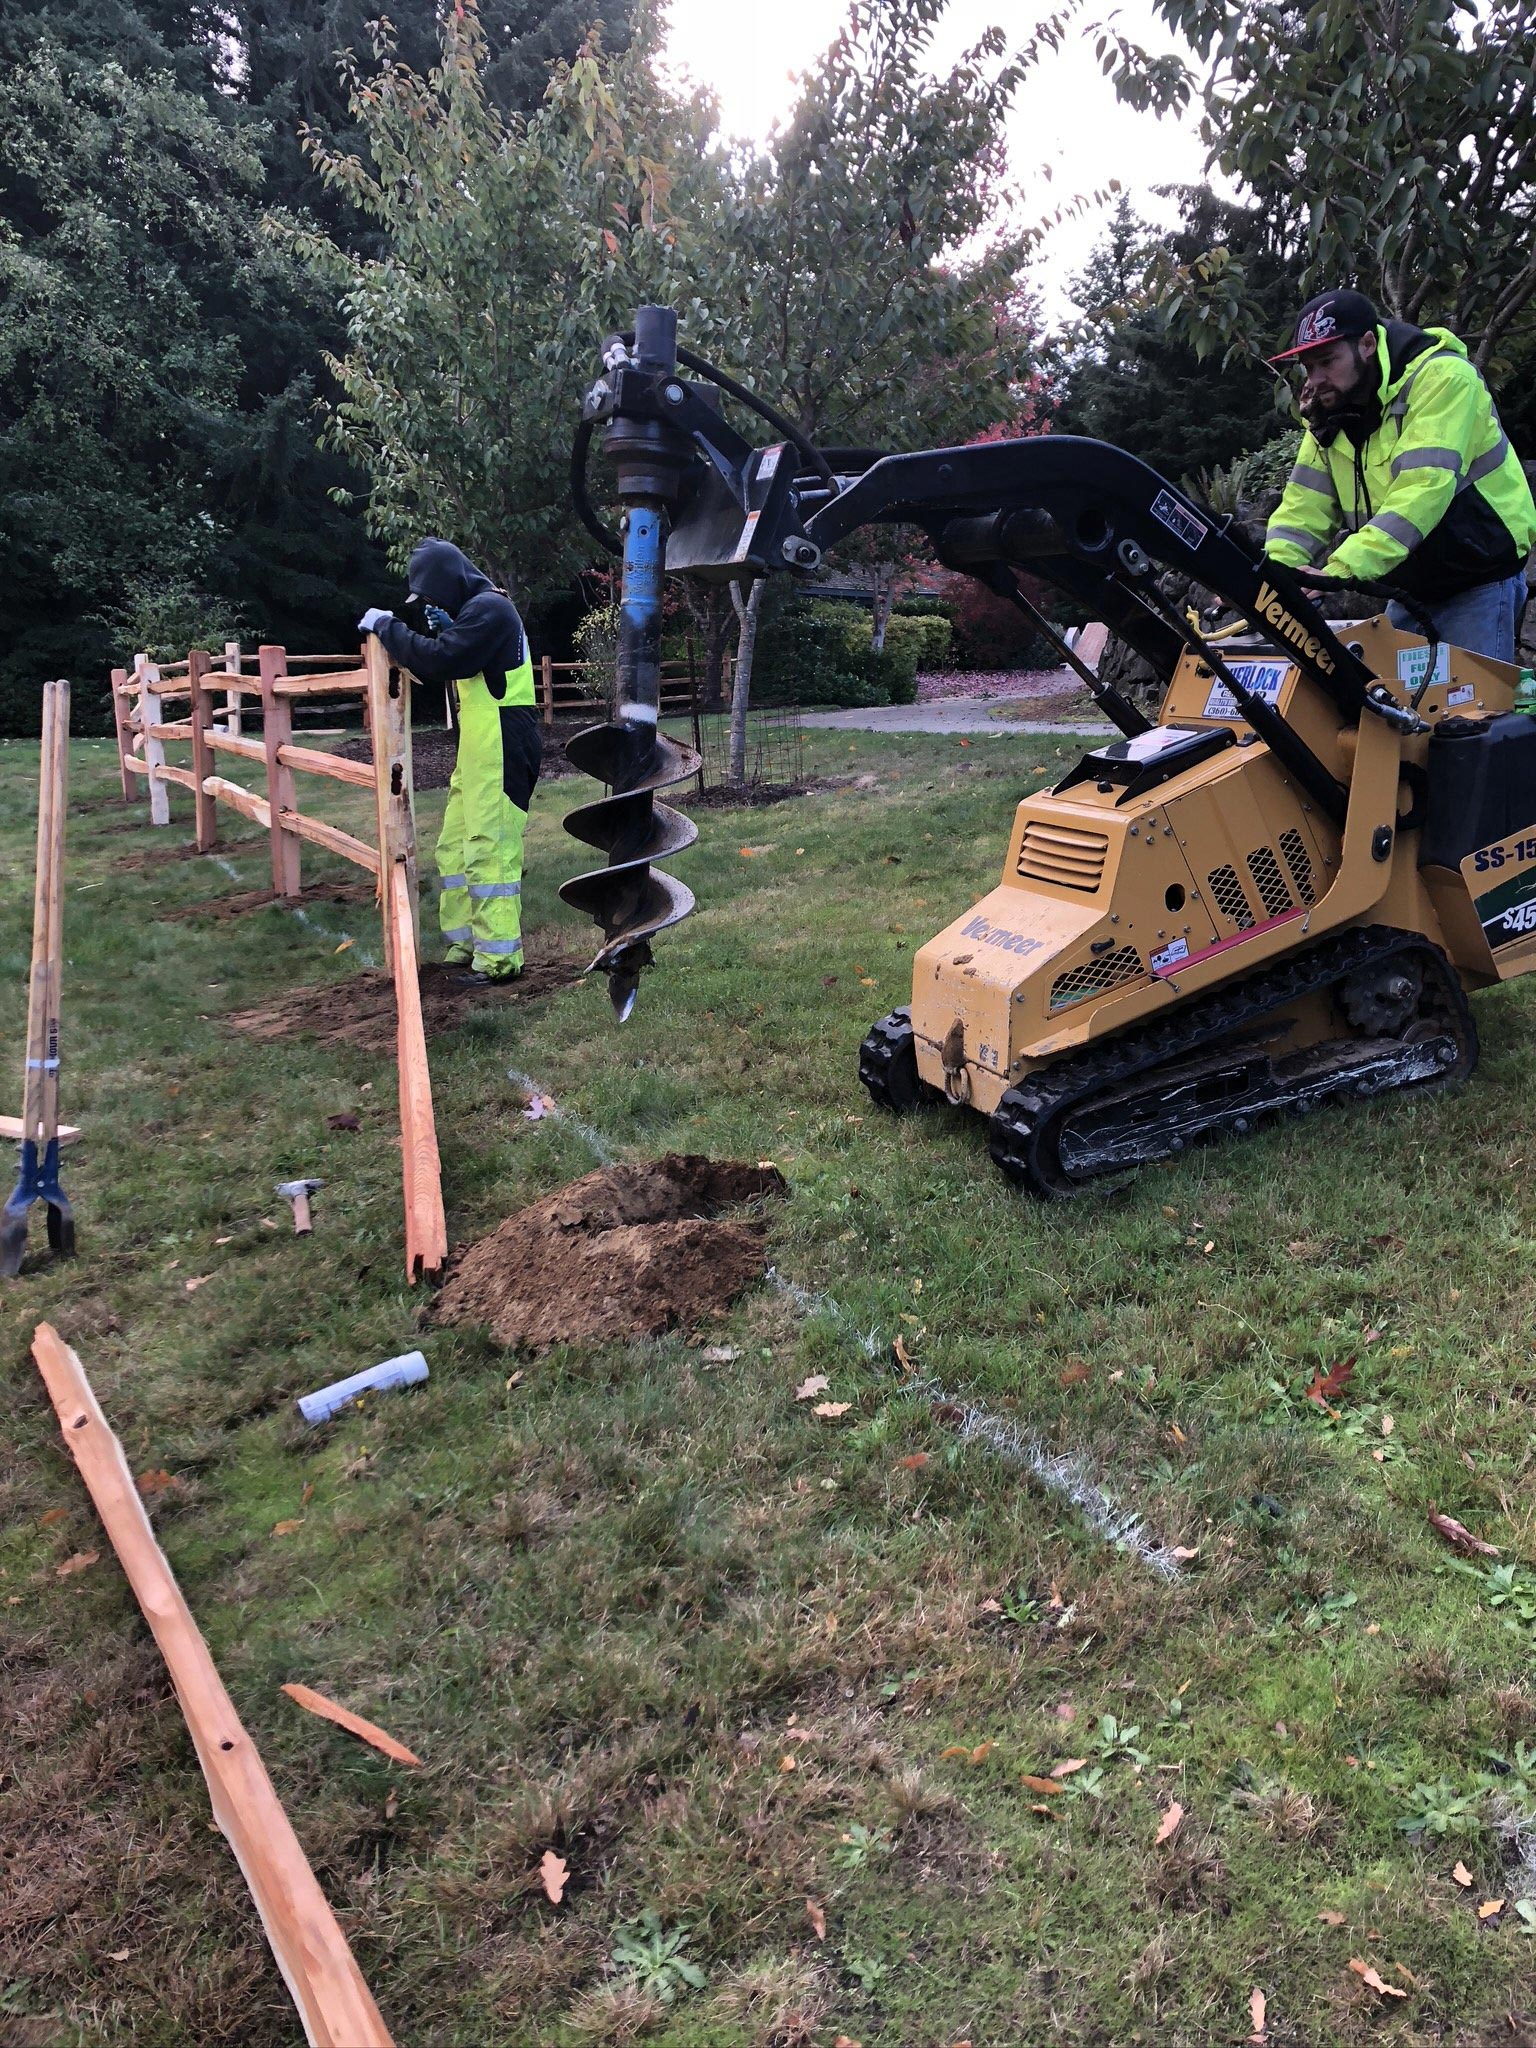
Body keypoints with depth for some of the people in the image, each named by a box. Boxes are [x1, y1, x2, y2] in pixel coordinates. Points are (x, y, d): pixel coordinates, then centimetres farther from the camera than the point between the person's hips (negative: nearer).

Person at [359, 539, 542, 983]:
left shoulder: (489, 609, -14)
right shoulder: (477, 609, 20)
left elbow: (440, 662, -23)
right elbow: (456, 663, 25)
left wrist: (387, 627, -13)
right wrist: (441, 627, 11)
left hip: (502, 752, -11)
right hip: (477, 751, 11)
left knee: (489, 853, -10)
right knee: (453, 849, 13)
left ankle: (499, 959, -5)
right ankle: (466, 943, 21)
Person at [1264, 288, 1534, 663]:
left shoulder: (1443, 377, -19)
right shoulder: (1331, 414, 3)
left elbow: (1423, 489, -32)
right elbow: (1305, 506, -3)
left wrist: (1342, 568, -43)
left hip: (1478, 579, -7)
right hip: (1410, 589, 7)